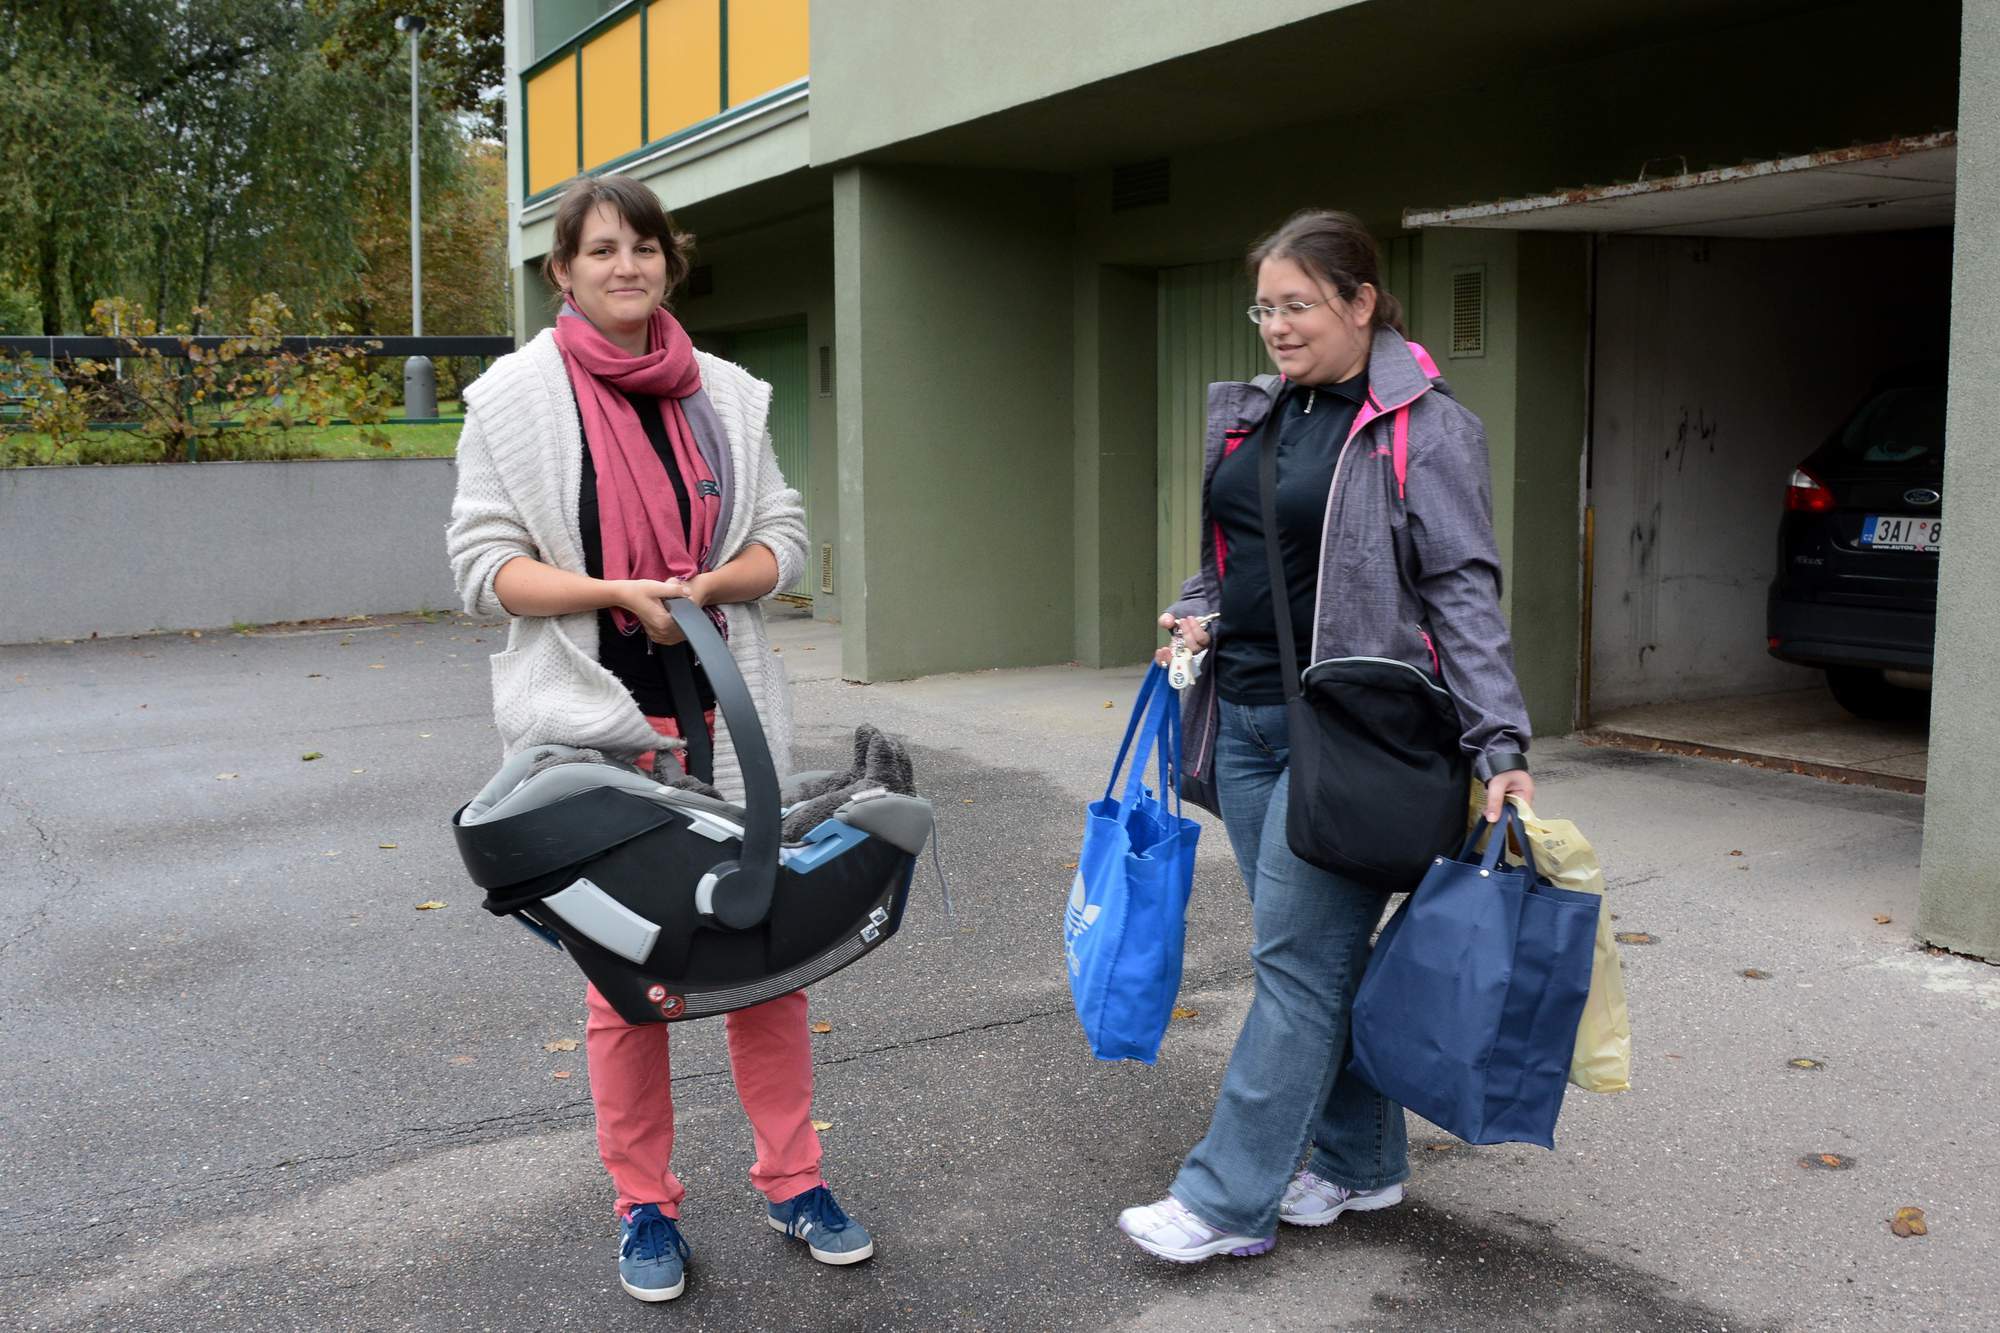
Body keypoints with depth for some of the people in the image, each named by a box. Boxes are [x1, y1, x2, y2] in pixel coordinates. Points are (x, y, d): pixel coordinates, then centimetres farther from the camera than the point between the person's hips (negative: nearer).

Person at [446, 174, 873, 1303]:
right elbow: (484, 564, -5)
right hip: (596, 720, -2)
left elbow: (782, 537, 8)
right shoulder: (516, 396, -2)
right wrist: (616, 592, -18)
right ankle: (646, 1207, 23)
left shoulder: (727, 393, 7)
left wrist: (713, 585, -13)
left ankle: (793, 1178, 25)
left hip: (729, 713, 3)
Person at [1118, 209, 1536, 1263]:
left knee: (1299, 956, -4)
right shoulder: (1251, 418, 13)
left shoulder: (1426, 429, -8)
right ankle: (1362, 1162, 27)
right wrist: (1200, 614, 3)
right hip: (1244, 720, 8)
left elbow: (1463, 593, -12)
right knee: (1314, 952, 13)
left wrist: (1500, 746, -17)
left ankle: (1228, 1198, 4)